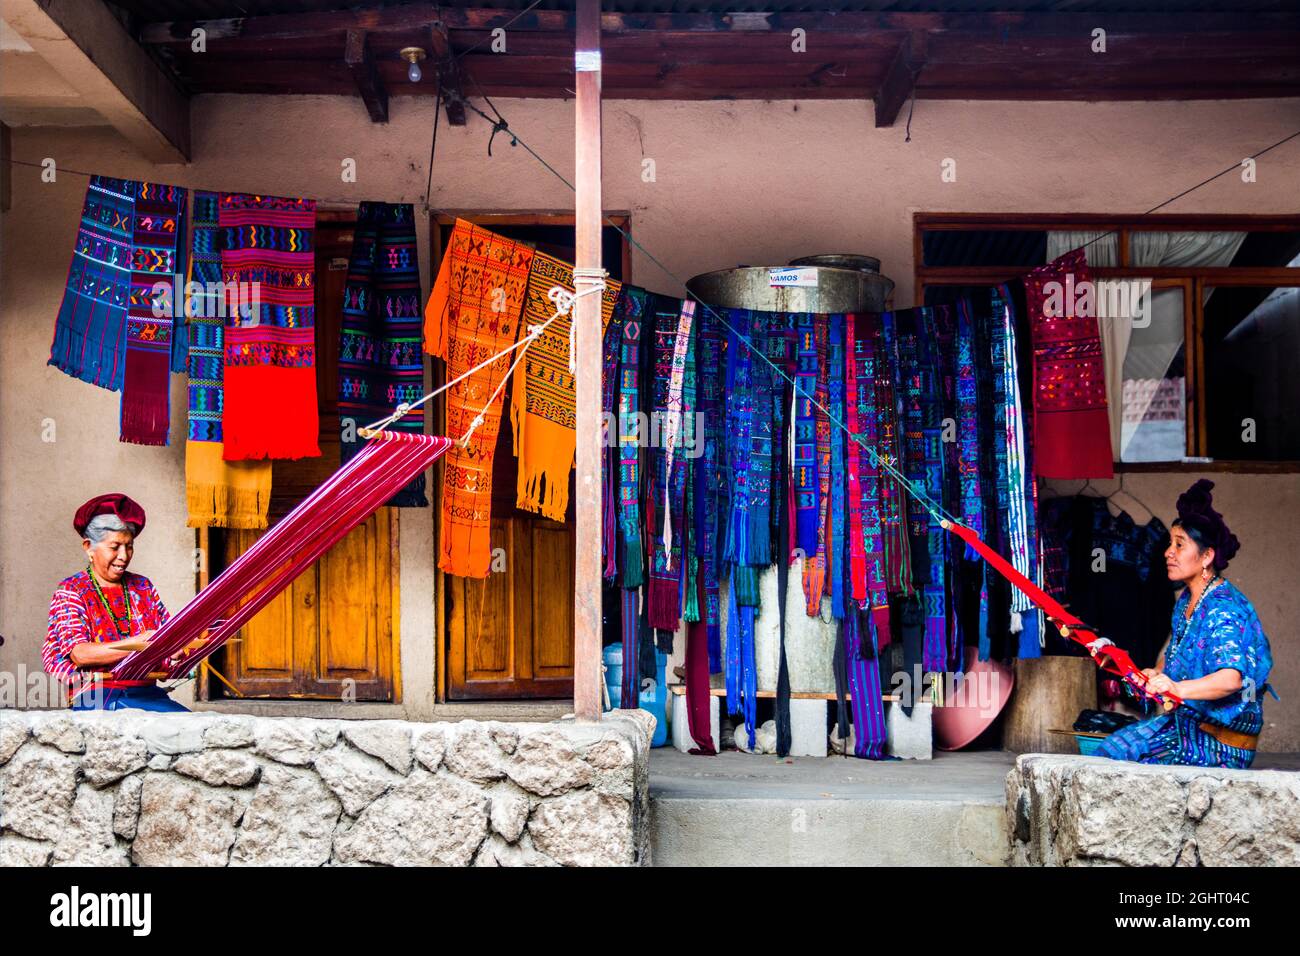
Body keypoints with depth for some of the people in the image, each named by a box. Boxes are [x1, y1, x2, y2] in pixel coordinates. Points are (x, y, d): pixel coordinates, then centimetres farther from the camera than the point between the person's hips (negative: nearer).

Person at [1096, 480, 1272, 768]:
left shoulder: (1223, 609, -21)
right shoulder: (1186, 599, 8)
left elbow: (1231, 678, -36)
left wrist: (1178, 688, -52)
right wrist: (1157, 674, 3)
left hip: (1222, 744, -9)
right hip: (1183, 720, 9)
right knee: (1108, 750, 2)